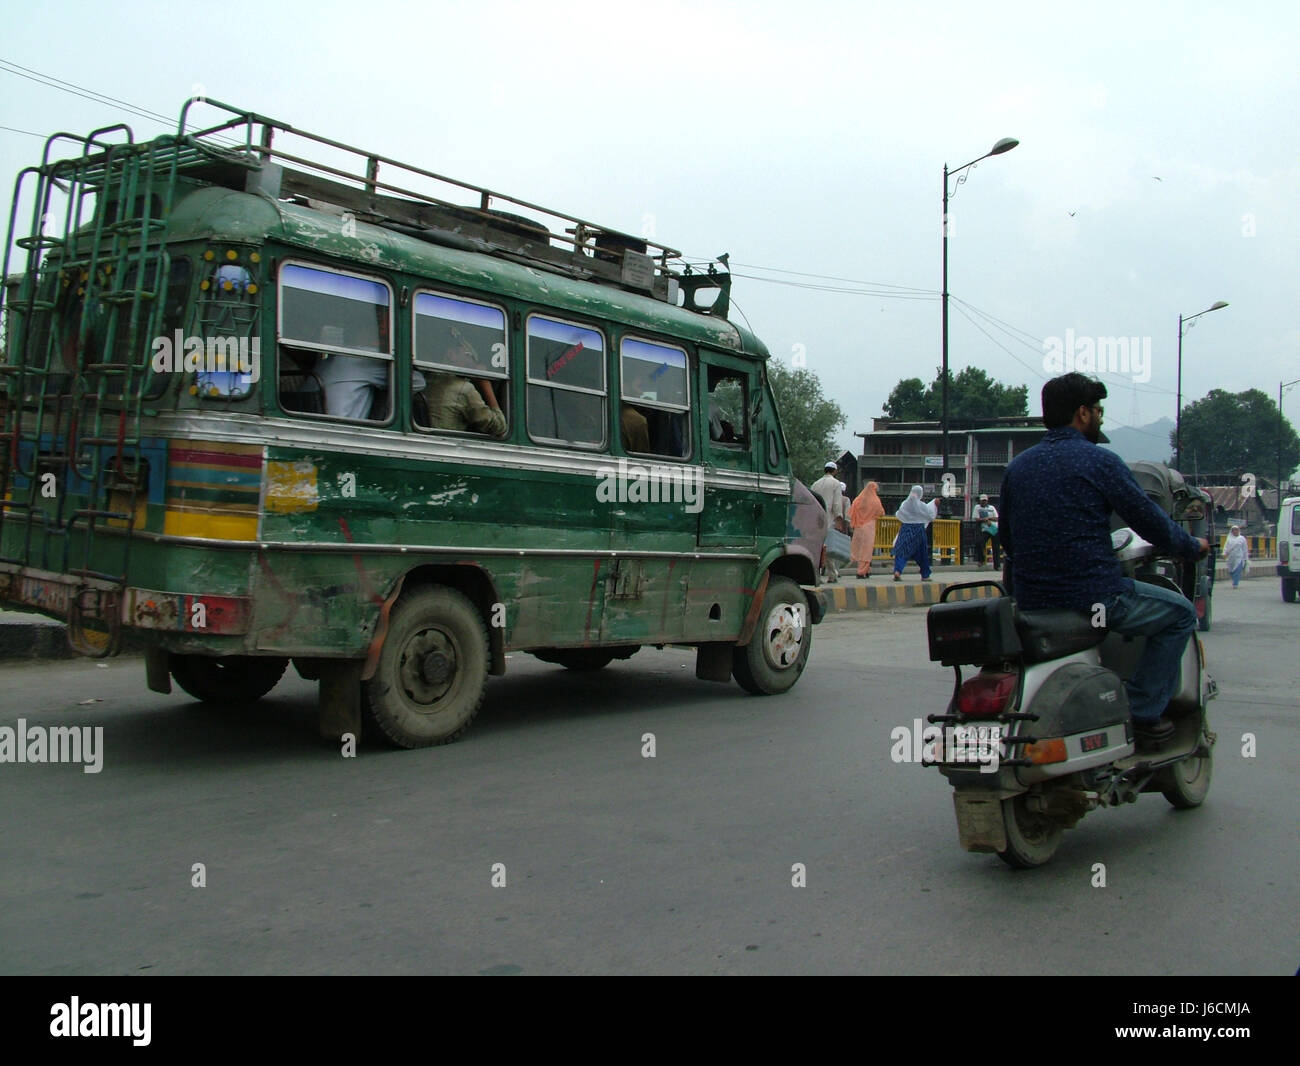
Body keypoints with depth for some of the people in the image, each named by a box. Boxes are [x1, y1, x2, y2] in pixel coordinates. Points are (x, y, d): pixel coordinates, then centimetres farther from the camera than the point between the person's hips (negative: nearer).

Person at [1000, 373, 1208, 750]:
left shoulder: (1016, 466, 10)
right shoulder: (1100, 461, -8)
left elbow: (1007, 541, 17)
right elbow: (1149, 521, -3)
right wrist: (1193, 546, 16)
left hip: (1029, 601, 7)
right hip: (1092, 597, -7)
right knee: (1180, 612, 14)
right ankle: (1141, 713, 7)